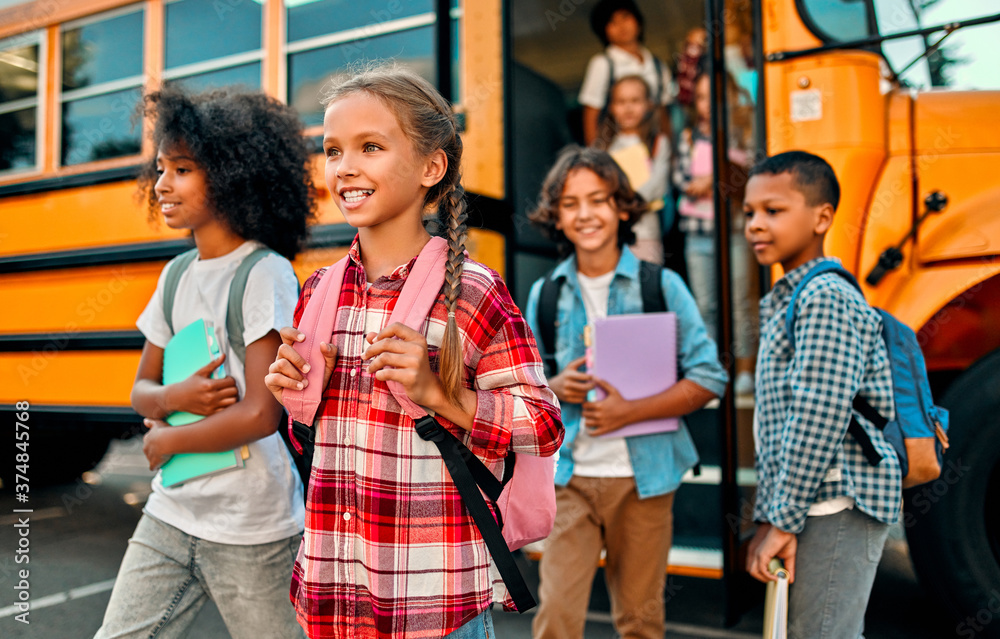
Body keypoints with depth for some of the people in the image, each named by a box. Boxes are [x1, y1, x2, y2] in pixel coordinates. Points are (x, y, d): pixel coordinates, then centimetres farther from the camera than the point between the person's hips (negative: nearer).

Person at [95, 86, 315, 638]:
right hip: (170, 515, 7)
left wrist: (166, 441, -6)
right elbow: (141, 390, 14)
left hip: (249, 530, -6)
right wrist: (177, 396, -9)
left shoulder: (265, 273, -15)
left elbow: (260, 413, -21)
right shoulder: (176, 275, 8)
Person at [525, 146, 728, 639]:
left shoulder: (662, 286, -1)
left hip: (642, 474, -1)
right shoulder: (546, 295, 5)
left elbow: (709, 378, -4)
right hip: (569, 477, 1)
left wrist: (630, 411, -15)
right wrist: (555, 387, -9)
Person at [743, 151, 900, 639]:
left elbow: (820, 418, -22)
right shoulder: (781, 303, 16)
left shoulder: (826, 298, -14)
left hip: (835, 507, -10)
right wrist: (768, 518, 16)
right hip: (821, 510, 10)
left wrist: (784, 521, -17)